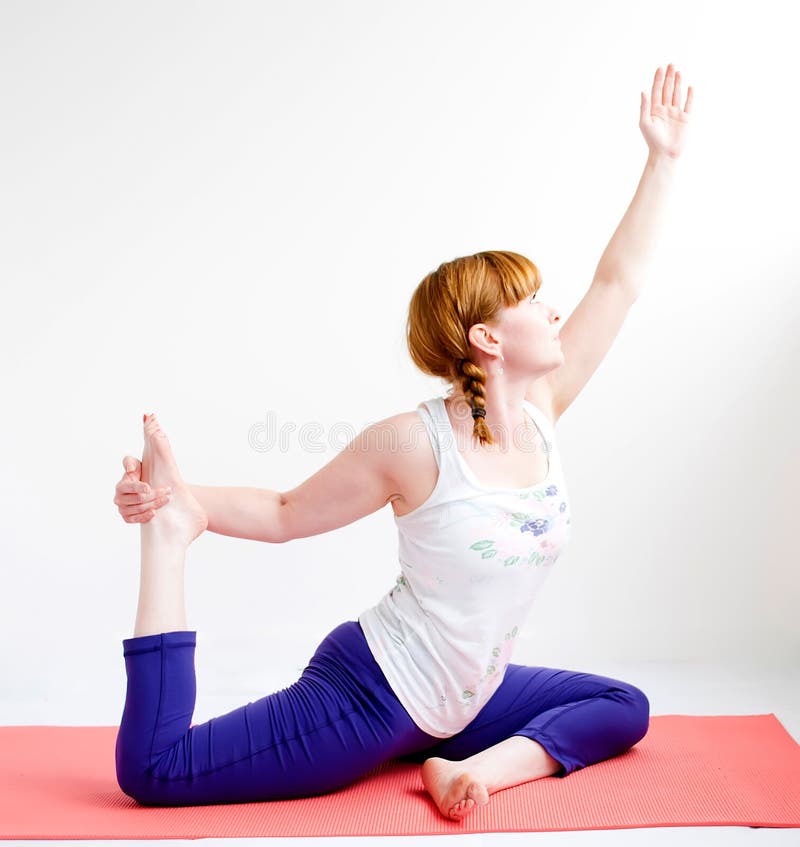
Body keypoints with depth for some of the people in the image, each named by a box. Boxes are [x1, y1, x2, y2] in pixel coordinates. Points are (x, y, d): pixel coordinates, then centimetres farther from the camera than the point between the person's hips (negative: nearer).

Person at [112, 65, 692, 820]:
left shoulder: (540, 412, -3)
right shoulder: (414, 442, -20)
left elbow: (618, 281, 2)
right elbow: (284, 515, -7)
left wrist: (662, 157, 5)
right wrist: (178, 512, -21)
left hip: (460, 700, 7)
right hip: (371, 692, -7)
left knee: (624, 709, 15)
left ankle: (477, 768, -5)